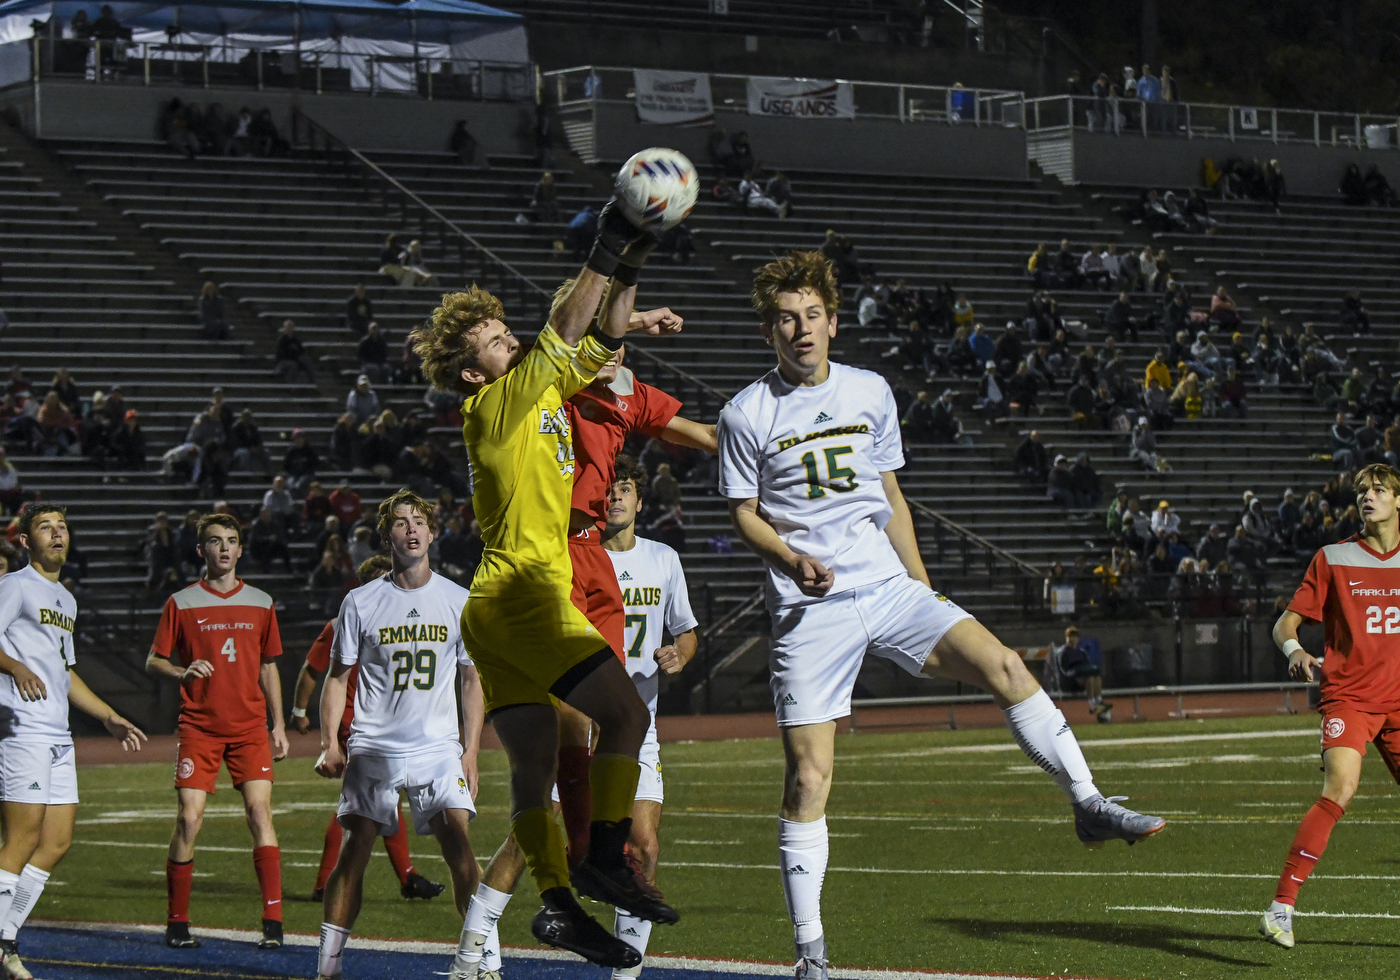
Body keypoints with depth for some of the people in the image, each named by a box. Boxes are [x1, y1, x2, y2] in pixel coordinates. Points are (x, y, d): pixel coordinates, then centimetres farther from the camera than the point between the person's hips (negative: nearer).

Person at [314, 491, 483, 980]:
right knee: (353, 852, -4)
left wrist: (470, 752, 3)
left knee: (460, 848, -11)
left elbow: (471, 681, 11)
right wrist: (330, 744, -3)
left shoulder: (458, 601, 6)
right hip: (373, 750, 0)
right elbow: (337, 677, 9)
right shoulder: (360, 603, 3)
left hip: (440, 748, 0)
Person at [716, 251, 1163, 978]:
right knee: (808, 774, -7)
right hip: (809, 610, -3)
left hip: (888, 587, 3)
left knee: (1004, 666, -18)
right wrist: (792, 559, -16)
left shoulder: (870, 393, 9)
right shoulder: (747, 414, -1)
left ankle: (1088, 806, -8)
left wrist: (922, 584, 17)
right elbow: (744, 514, 3)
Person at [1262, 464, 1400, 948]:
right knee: (1339, 789, -24)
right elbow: (1286, 622, 1)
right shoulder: (1333, 558, 1)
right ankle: (1281, 905, -24)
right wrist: (1294, 650, -19)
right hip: (1347, 696, -4)